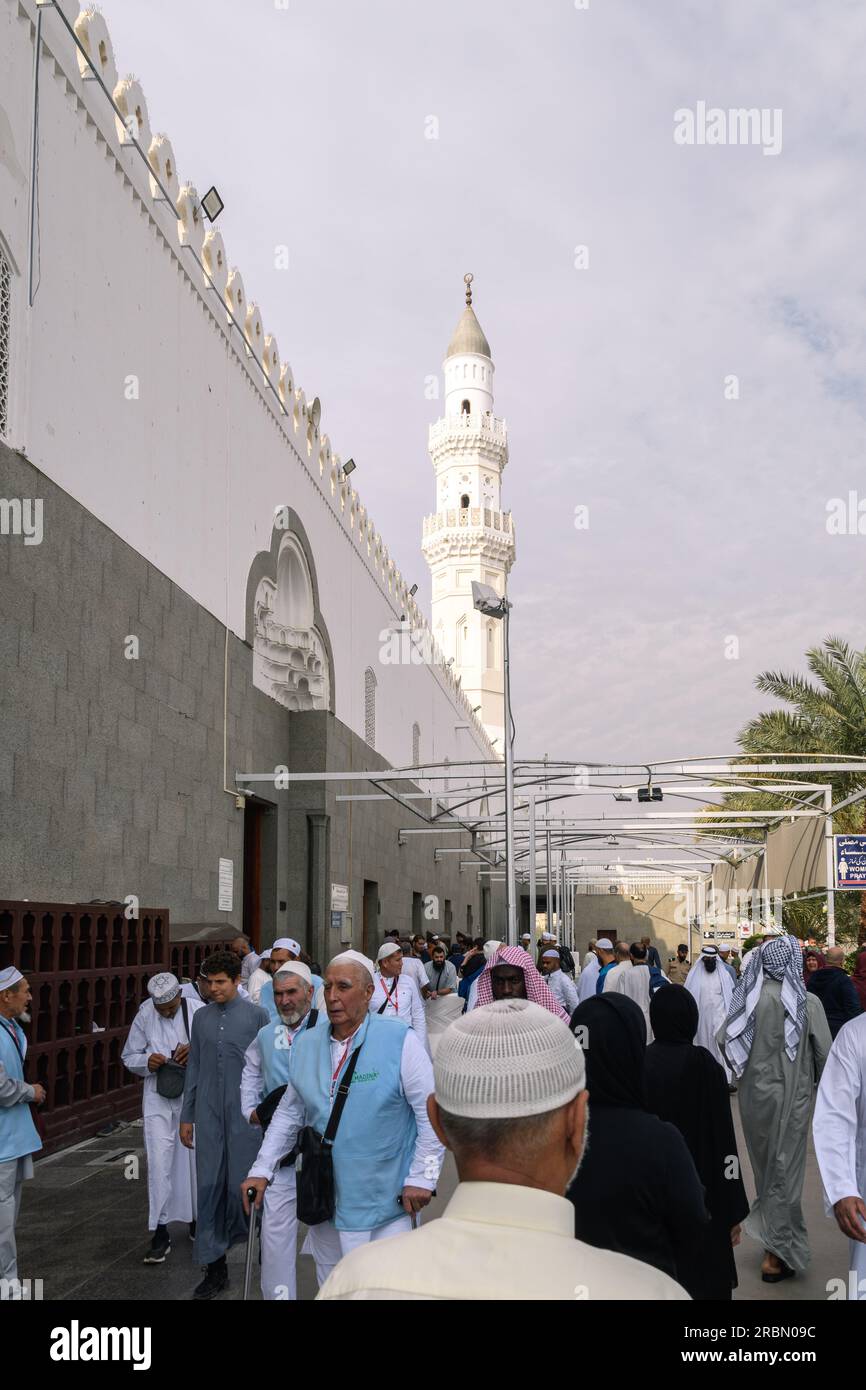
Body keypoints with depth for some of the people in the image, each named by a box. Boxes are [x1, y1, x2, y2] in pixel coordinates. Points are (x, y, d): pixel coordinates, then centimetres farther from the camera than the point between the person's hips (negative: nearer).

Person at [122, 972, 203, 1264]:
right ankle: (160, 1232, 4)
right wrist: (147, 1062, -15)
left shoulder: (199, 1011, -12)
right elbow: (128, 1056, 5)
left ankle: (196, 1220, 34)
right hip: (159, 1097, 0)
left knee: (196, 1158, 14)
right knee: (159, 1162, -5)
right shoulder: (144, 1015, -6)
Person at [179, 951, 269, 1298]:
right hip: (209, 1115, 3)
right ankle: (215, 1267, 14)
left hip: (245, 1114, -3)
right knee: (210, 1187, 5)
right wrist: (187, 1116, 12)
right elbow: (194, 1068, 12)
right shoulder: (201, 1017, 7)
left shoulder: (255, 1015, -3)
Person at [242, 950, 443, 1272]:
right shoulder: (306, 1044, 3)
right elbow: (288, 1113, 13)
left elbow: (431, 1113, -10)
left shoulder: (400, 1041, -13)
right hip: (325, 1203, 5)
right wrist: (260, 1171, 9)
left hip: (384, 1206, -5)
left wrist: (421, 1179, -11)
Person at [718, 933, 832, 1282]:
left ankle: (771, 1231, 32)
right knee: (785, 1167, 7)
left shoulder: (749, 996, -6)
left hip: (753, 1091, 3)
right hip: (791, 1094, -3)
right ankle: (777, 1252, 12)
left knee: (764, 1163, 19)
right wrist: (822, 1083, 8)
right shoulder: (807, 1002, -14)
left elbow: (723, 1038, -3)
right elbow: (824, 1052, -11)